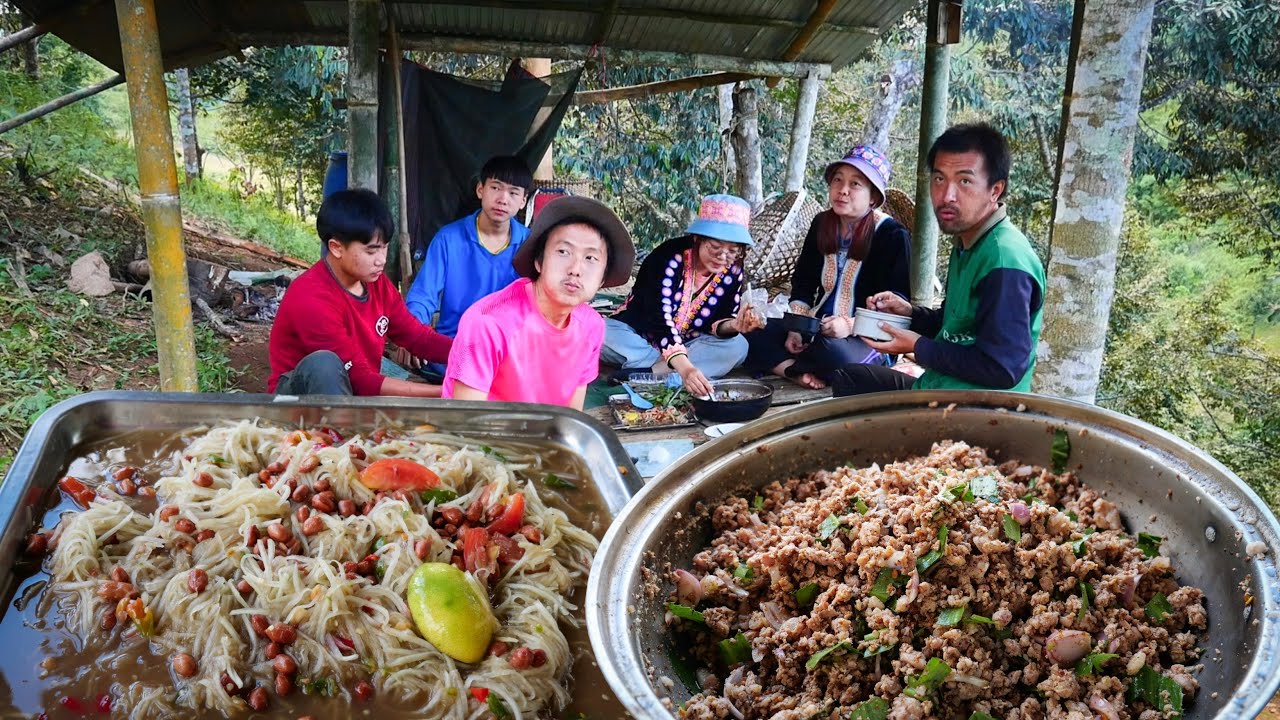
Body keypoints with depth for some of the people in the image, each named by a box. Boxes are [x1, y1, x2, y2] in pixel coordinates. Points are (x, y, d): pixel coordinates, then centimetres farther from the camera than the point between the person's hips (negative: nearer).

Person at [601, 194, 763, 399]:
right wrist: (684, 367, -50)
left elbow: (716, 322, -7)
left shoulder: (732, 270, -9)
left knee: (737, 346, -23)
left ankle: (646, 370, -29)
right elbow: (660, 318, -36)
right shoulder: (670, 257, -26)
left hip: (686, 345, 4)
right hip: (637, 335, -4)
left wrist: (733, 325, -33)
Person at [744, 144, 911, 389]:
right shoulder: (822, 224, 8)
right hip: (817, 326, 6)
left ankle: (784, 365, -13)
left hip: (865, 338, -6)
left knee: (834, 354, -41)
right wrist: (797, 326, -4)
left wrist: (850, 325, -26)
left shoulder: (893, 235, -11)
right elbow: (803, 281, 12)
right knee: (751, 336, -13)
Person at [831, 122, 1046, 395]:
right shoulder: (966, 244, 8)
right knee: (849, 378, 21)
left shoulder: (1005, 263, -24)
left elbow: (1004, 369, -27)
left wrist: (919, 348, -18)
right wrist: (911, 313, 2)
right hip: (939, 389, 10)